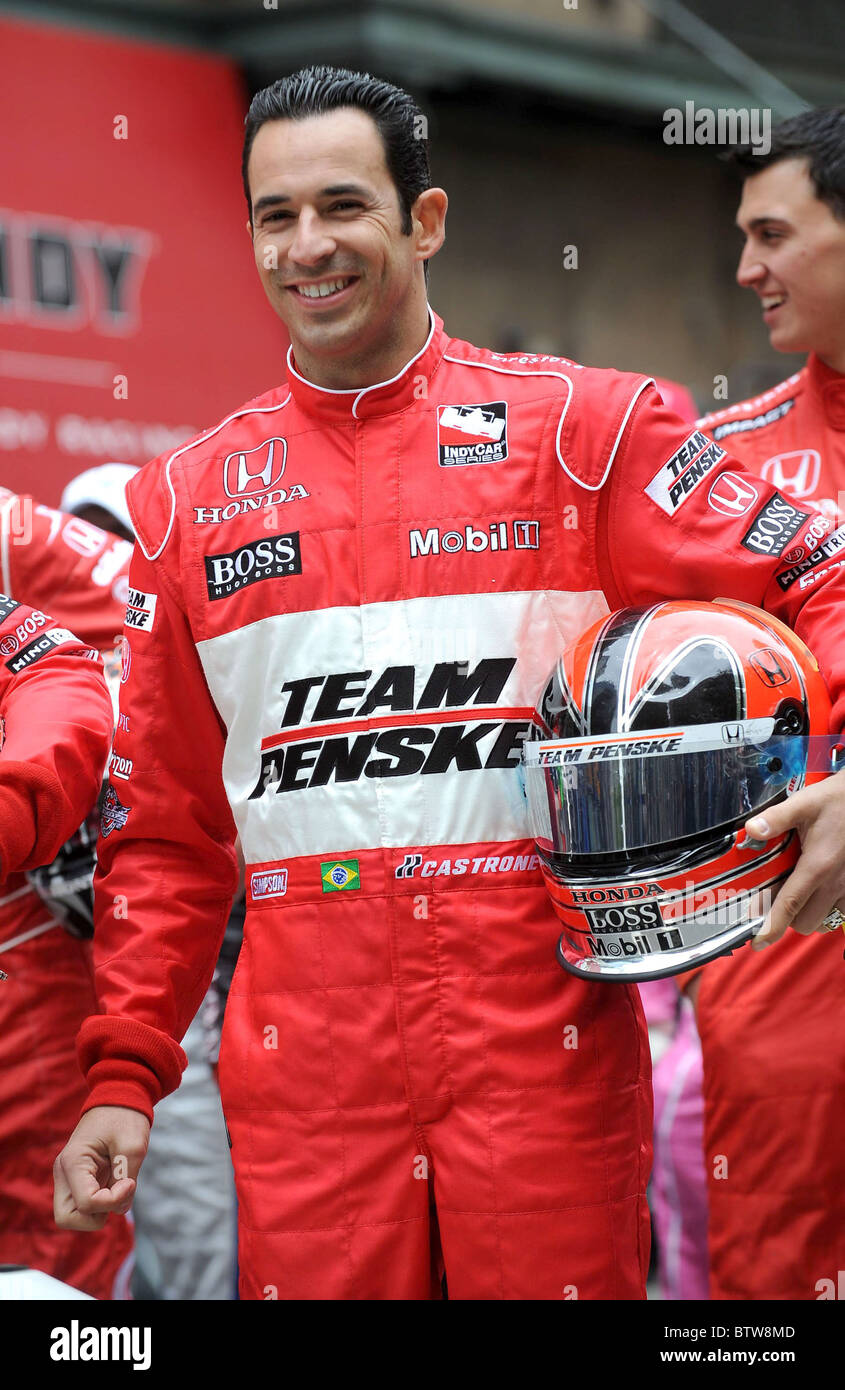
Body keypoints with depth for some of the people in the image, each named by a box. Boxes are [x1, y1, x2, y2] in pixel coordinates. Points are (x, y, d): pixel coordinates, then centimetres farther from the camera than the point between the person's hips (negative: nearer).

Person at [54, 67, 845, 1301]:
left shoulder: (580, 428, 4)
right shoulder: (189, 499, 13)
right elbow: (168, 833, 16)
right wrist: (122, 1074, 9)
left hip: (544, 1039, -2)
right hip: (303, 1065, 2)